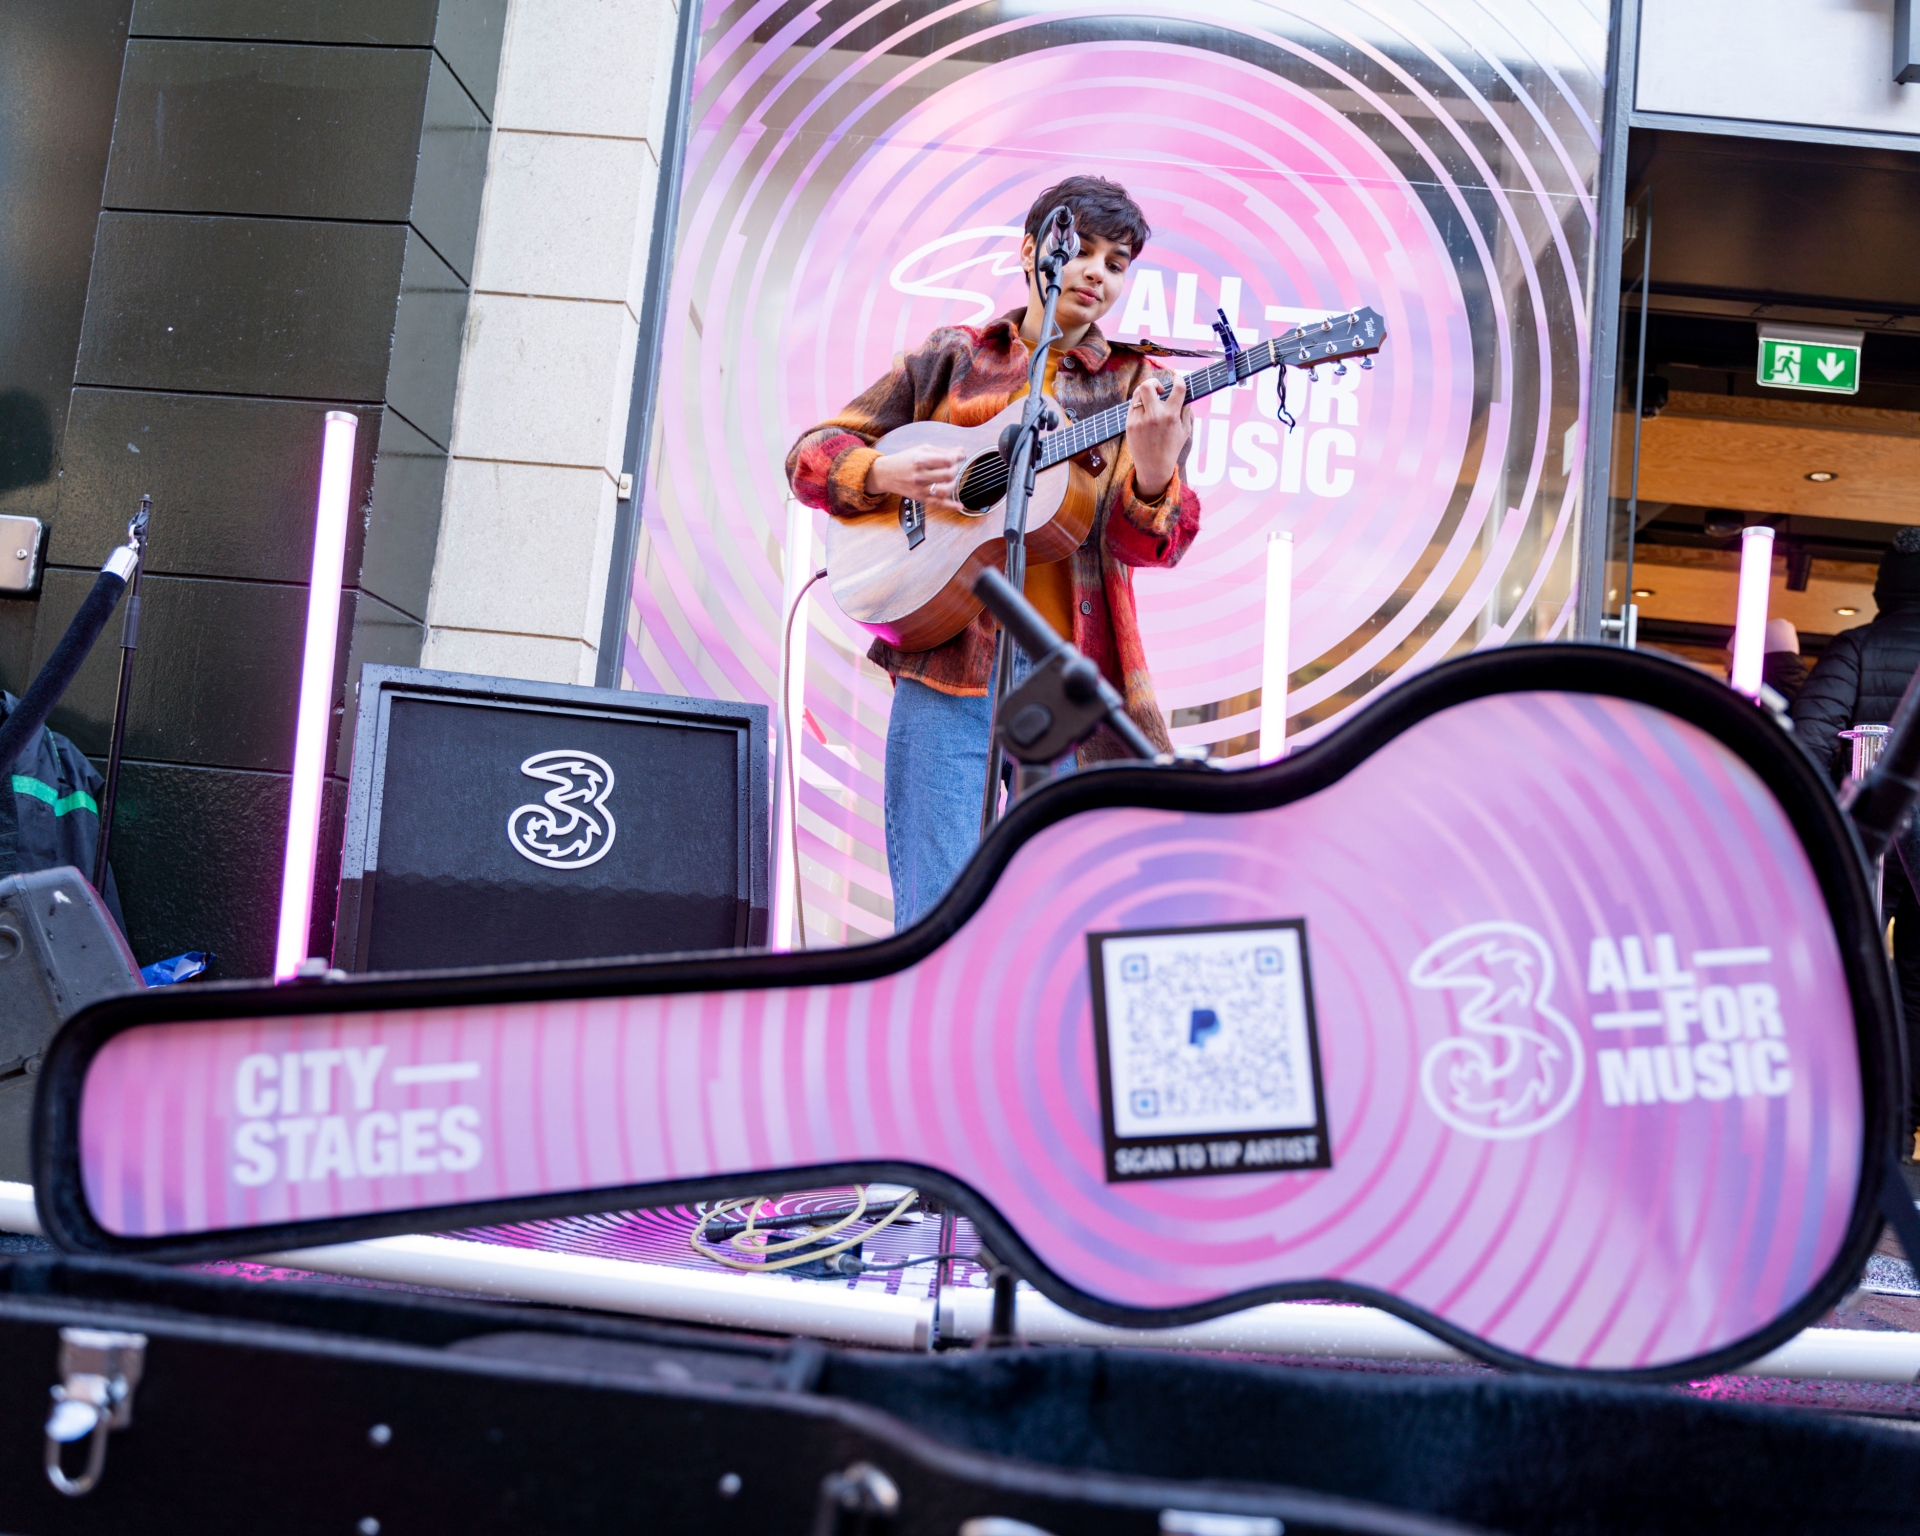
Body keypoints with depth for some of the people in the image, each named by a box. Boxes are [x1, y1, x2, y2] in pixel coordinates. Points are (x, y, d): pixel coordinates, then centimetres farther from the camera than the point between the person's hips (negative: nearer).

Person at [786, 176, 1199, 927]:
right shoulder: (950, 358, 13)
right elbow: (811, 455, 14)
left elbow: (1154, 546, 0)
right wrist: (884, 474, -7)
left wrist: (1151, 475, -22)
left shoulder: (1139, 387, 12)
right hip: (949, 674, 0)